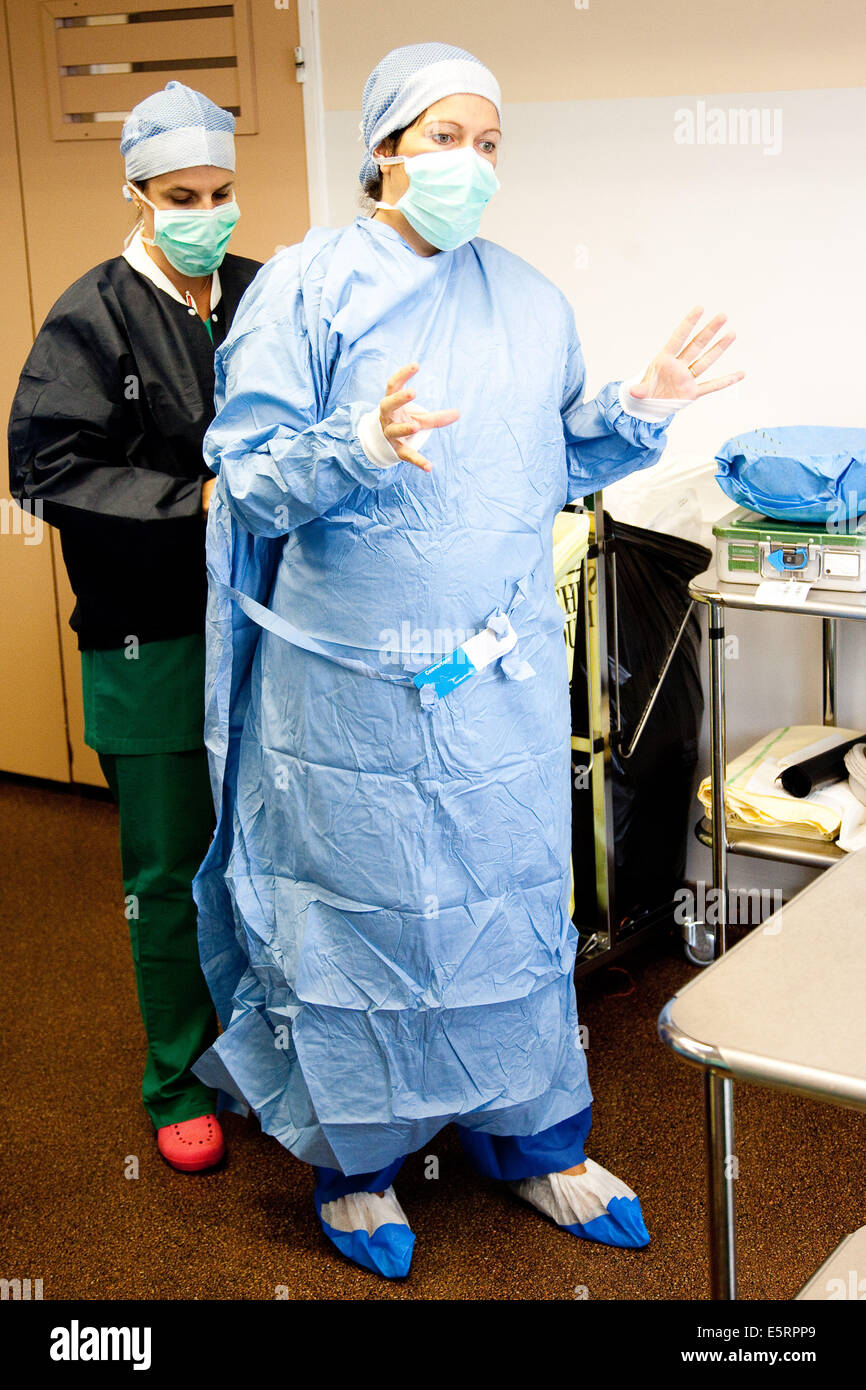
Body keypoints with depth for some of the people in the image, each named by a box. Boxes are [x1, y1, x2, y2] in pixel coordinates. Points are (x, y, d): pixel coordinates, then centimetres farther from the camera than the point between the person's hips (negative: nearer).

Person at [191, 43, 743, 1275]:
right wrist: (362, 448, -27)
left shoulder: (528, 299, 10)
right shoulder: (308, 286, -5)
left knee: (516, 897, 13)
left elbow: (557, 464, 14)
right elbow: (249, 470, -10)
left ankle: (534, 1139, 31)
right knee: (356, 907, 7)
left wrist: (638, 413, -4)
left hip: (506, 674, 5)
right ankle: (354, 1160, 27)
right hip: (355, 680, -4)